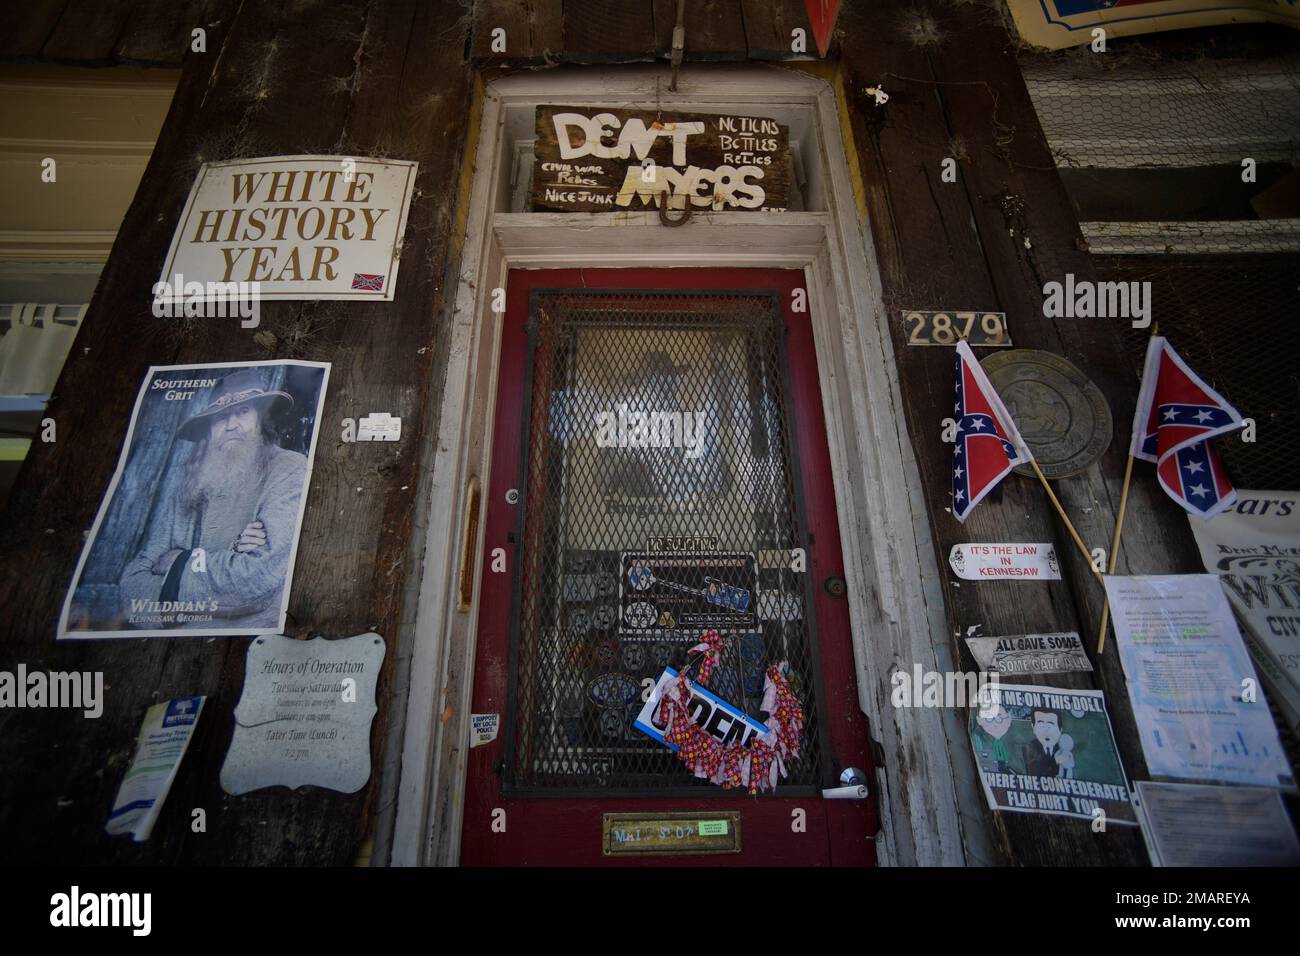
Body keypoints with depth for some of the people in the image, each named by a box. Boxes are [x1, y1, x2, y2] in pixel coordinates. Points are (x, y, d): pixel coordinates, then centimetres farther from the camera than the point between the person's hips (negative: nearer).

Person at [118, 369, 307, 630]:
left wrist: (180, 565, 1)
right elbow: (131, 587, 2)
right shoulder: (180, 493, 8)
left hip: (257, 632, -3)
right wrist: (230, 558, -10)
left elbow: (264, 576, -14)